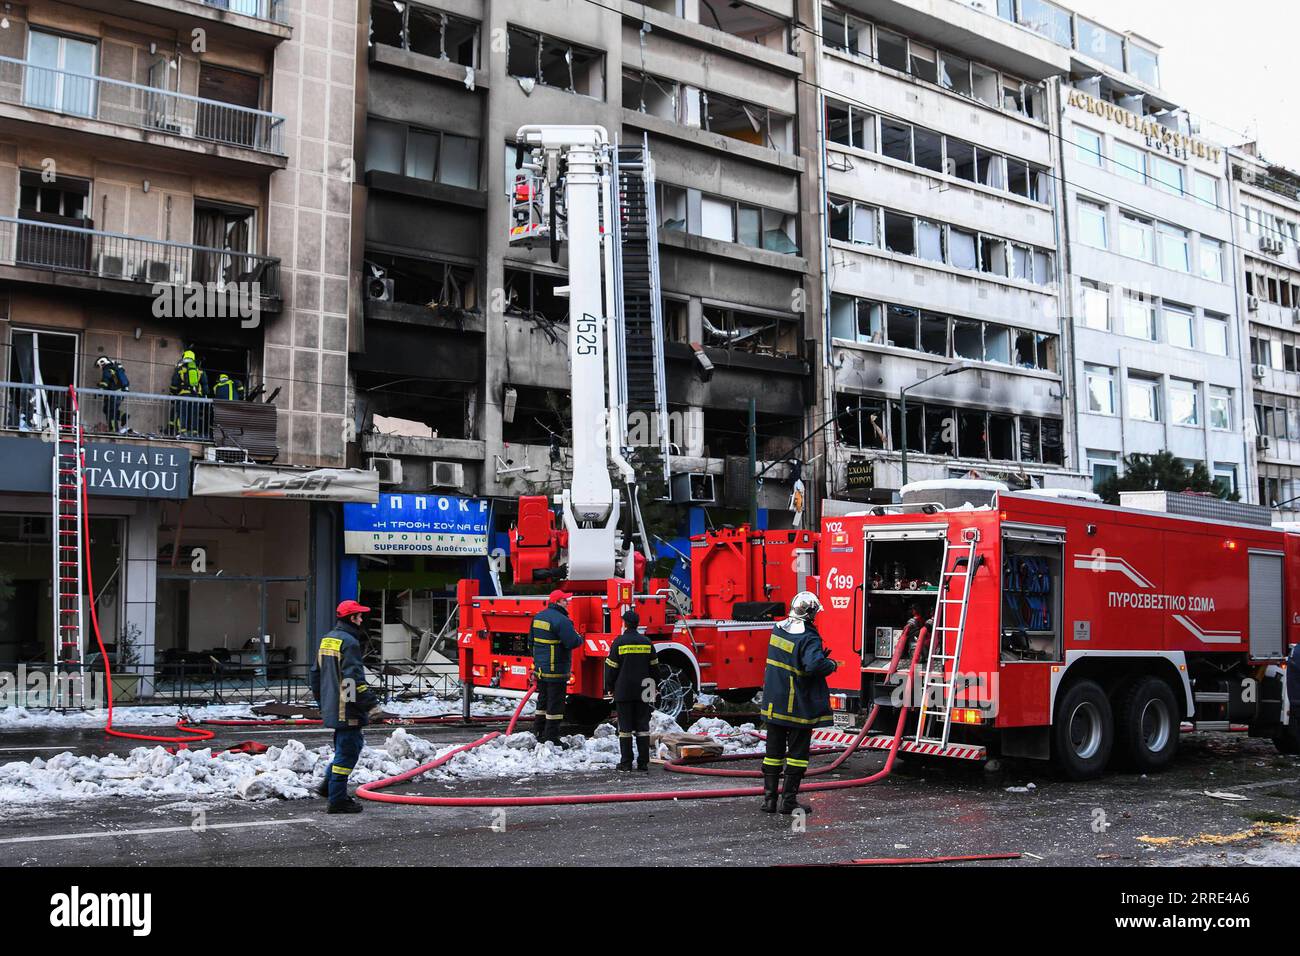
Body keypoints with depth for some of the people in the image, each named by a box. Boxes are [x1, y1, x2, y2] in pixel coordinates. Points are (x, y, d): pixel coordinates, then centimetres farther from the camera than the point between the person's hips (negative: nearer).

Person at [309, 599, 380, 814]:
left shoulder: (326, 640, 14)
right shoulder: (349, 642, -16)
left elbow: (316, 673, 22)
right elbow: (355, 678, -22)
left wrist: (321, 700, 31)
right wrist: (371, 702, -17)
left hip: (330, 706, 10)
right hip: (347, 708, -10)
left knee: (347, 745, 23)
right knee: (348, 750, -4)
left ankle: (328, 786, 25)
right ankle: (337, 800, -1)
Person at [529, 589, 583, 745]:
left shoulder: (539, 616, 11)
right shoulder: (561, 620, -19)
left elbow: (531, 638, 20)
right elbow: (573, 642, -23)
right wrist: (579, 637, 0)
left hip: (540, 667, 9)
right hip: (556, 670, -9)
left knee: (543, 701, 19)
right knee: (555, 703, -2)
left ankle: (538, 733, 25)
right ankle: (551, 737, 0)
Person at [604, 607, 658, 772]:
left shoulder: (619, 642, -7)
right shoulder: (647, 642, 5)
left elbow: (611, 667, -5)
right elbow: (654, 667, 11)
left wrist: (609, 688, 6)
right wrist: (652, 688, 20)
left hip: (623, 691, -3)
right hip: (643, 693, 3)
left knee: (625, 727, 1)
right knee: (643, 726, 6)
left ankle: (626, 763, 1)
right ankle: (643, 763, 5)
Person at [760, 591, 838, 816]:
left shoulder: (778, 629, 6)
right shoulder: (808, 638, -18)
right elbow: (814, 665, -31)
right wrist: (831, 664, -11)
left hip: (773, 703, 6)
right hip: (798, 705, -6)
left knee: (774, 751, 13)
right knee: (797, 752, 5)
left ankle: (769, 798, 16)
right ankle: (789, 800, 6)